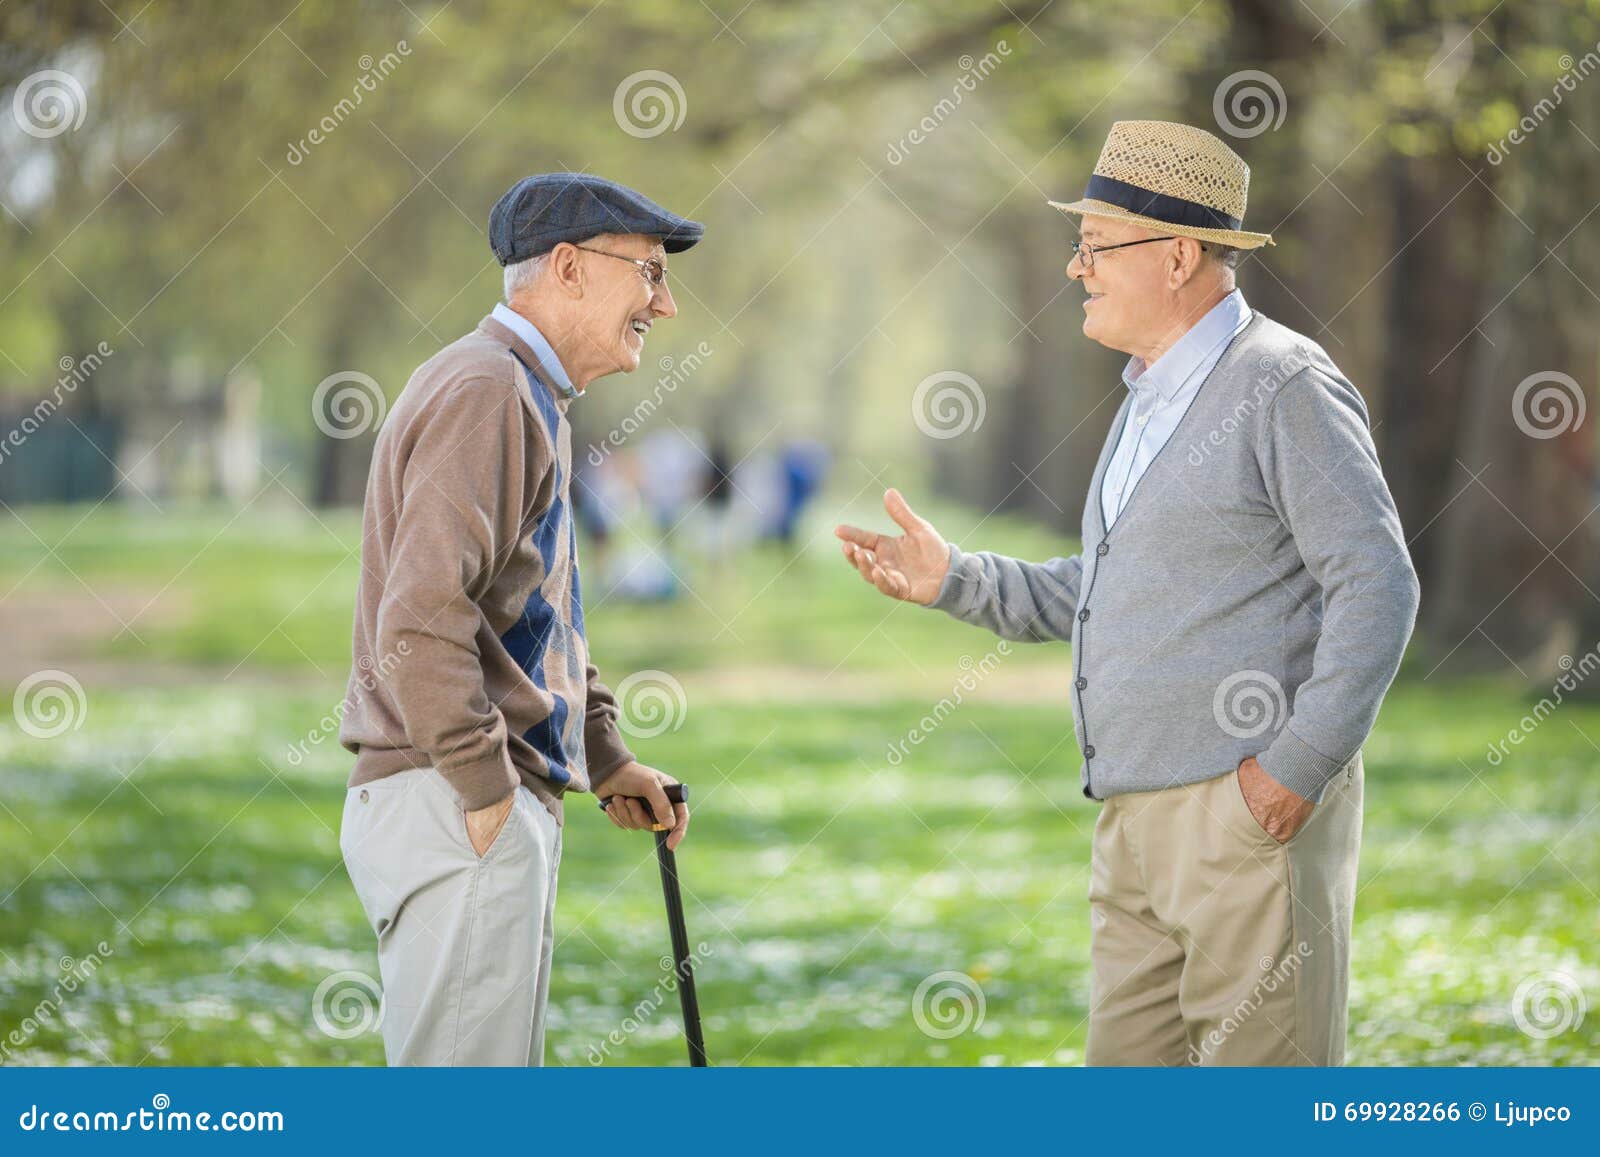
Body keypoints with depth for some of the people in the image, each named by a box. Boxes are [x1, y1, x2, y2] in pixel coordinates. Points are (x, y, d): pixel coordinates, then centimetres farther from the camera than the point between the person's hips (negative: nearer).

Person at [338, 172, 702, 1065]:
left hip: (504, 807, 11)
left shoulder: (537, 402, 20)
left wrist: (607, 761, 21)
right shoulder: (484, 391, -14)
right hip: (458, 819, -11)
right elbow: (421, 620, -23)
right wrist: (486, 790, -20)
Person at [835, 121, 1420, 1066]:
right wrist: (956, 581, 15)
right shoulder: (1152, 400, 20)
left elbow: (1378, 586, -16)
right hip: (1138, 813, 10)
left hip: (1252, 809, -10)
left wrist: (1301, 764, -19)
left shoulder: (1284, 386, -10)